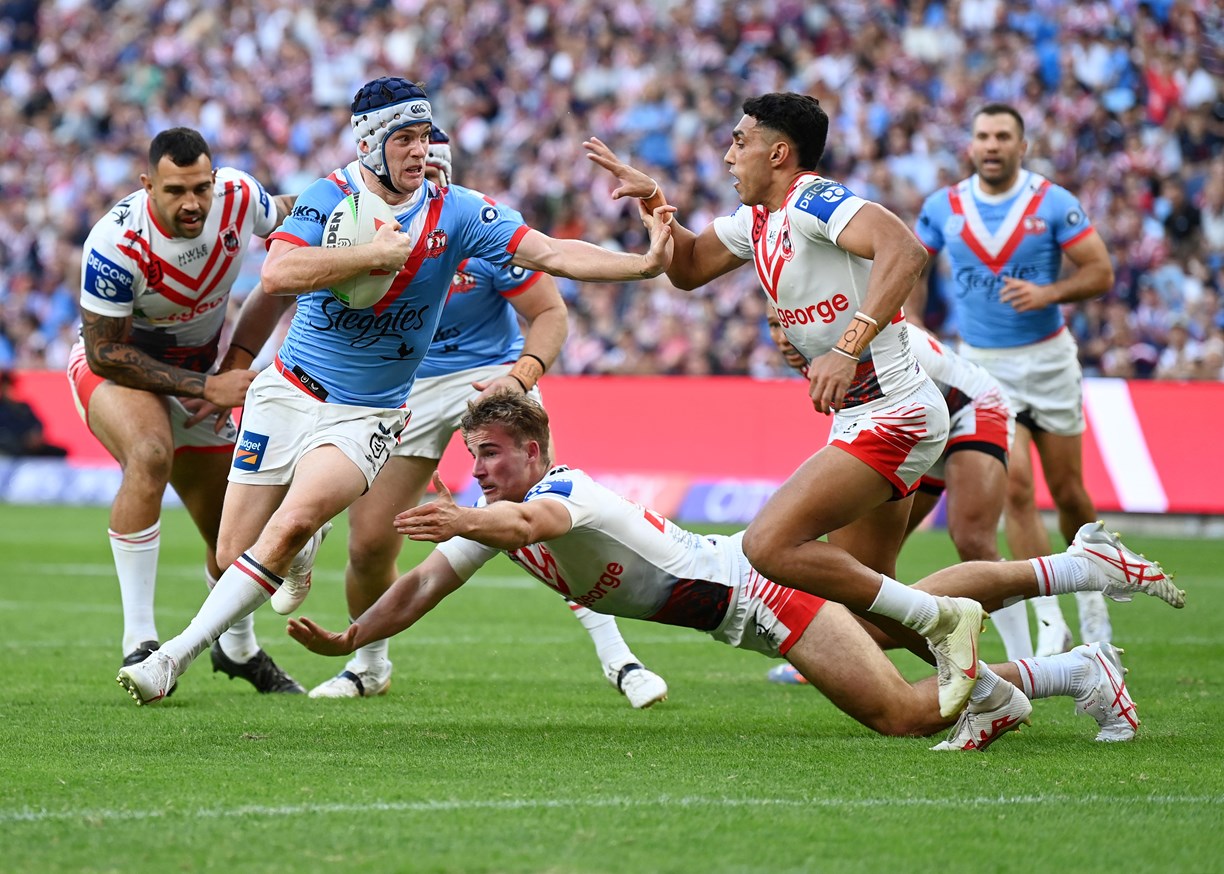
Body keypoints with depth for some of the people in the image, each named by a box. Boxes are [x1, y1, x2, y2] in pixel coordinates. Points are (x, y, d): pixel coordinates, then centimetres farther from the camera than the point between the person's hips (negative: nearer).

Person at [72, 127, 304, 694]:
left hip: (198, 373, 5)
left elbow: (284, 220, 4)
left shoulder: (238, 196, -20)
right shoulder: (116, 244, -33)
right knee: (150, 454, -36)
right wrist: (204, 387, -27)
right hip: (113, 365, -5)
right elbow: (106, 352, -25)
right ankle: (138, 644, -33)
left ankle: (239, 648, 38)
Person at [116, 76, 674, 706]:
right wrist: (375, 254, -25)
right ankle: (302, 553, 42)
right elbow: (276, 275, -24)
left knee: (290, 525, -26)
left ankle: (174, 657, -20)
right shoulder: (329, 198, -9)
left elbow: (552, 255, -8)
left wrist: (646, 263, -20)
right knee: (235, 553, 3)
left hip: (369, 413, -1)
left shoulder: (456, 212, -4)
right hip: (290, 392, 1)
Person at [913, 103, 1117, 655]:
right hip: (983, 366, 0)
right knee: (1014, 486, -15)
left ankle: (1091, 592, 33)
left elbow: (1101, 272, -8)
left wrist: (1048, 293, -24)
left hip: (1049, 360, 0)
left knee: (1068, 493, 6)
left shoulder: (1053, 203, -7)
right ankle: (1049, 625, -11)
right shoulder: (944, 207, 0)